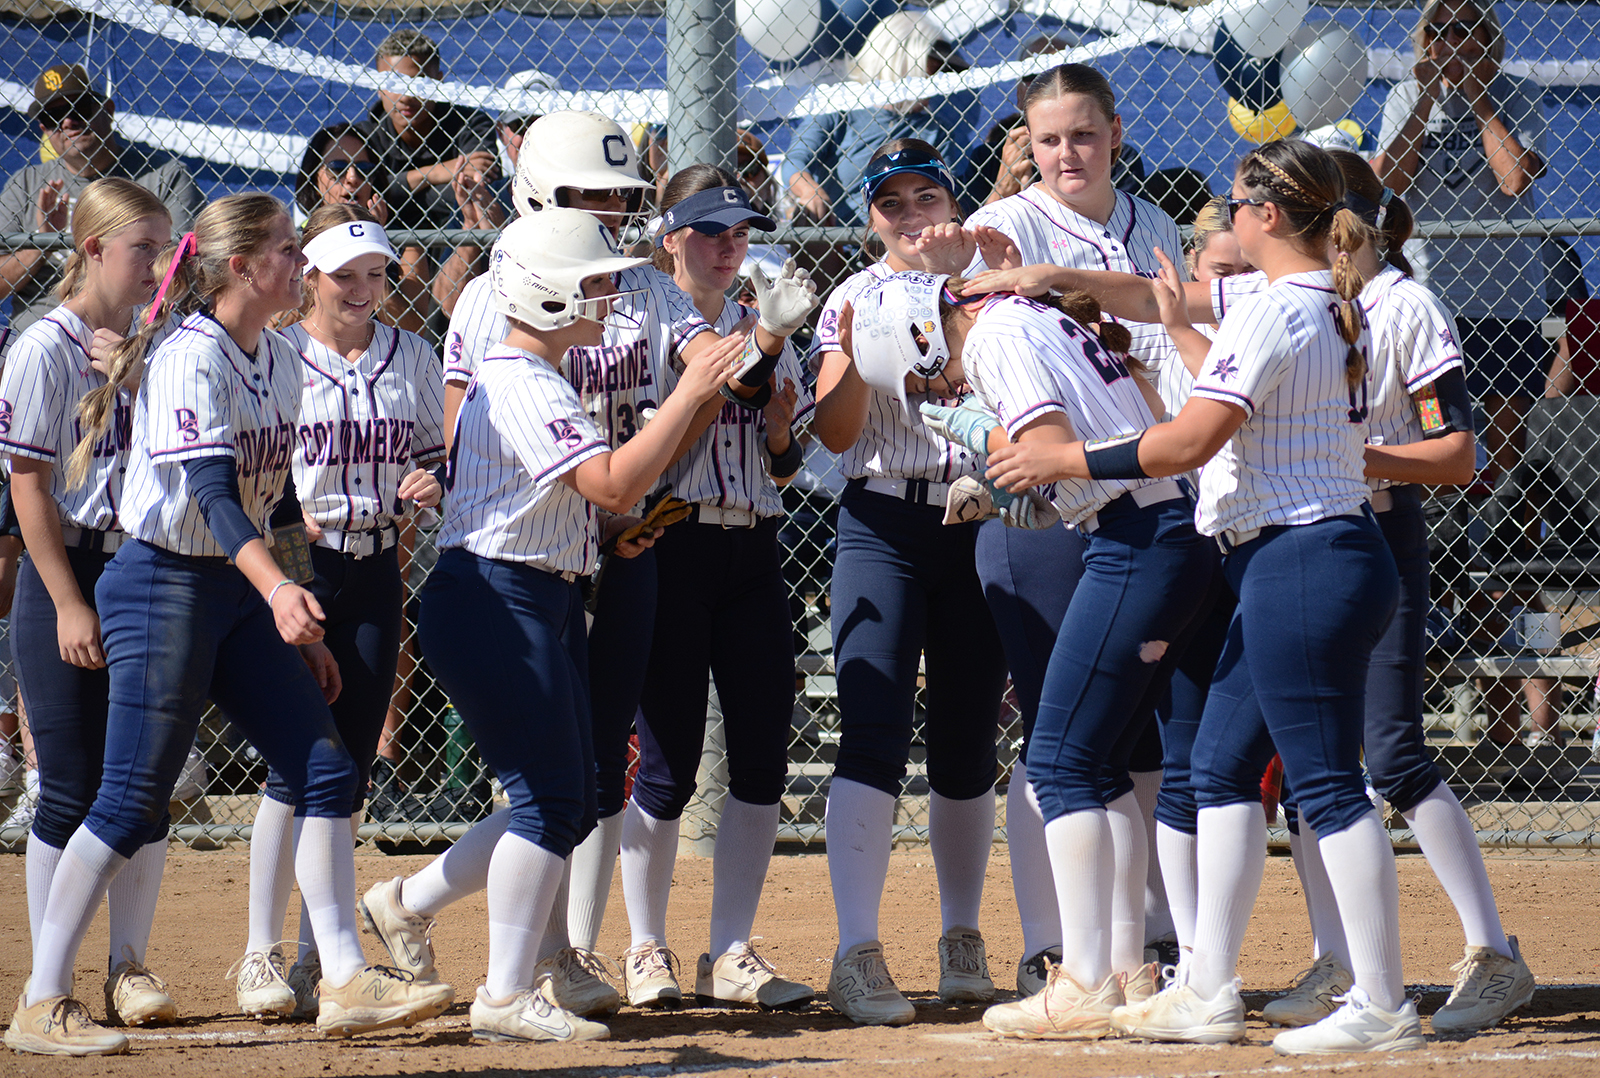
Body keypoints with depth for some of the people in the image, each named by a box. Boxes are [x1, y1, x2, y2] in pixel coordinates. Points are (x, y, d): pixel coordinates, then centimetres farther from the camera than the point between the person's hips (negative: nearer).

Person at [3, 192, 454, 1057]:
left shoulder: (278, 361, 9)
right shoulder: (190, 359, -17)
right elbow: (214, 494, -28)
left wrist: (302, 628, 17)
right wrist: (277, 587, -43)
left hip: (243, 594, 9)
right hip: (165, 587, -8)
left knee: (326, 773, 2)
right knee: (132, 801, -8)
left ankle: (346, 982, 6)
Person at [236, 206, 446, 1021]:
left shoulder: (413, 359, 10)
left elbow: (434, 460, 18)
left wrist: (430, 487, -5)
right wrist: (286, 513, -21)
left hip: (377, 571, 4)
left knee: (352, 768, 5)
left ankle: (316, 957, 12)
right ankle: (261, 957, -3)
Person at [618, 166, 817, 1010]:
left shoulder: (764, 332, 14)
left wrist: (780, 431, -4)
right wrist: (729, 374, -20)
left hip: (753, 554, 5)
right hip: (671, 551, -5)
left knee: (763, 758, 0)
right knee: (668, 762, -3)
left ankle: (730, 953, 8)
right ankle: (647, 952, 9)